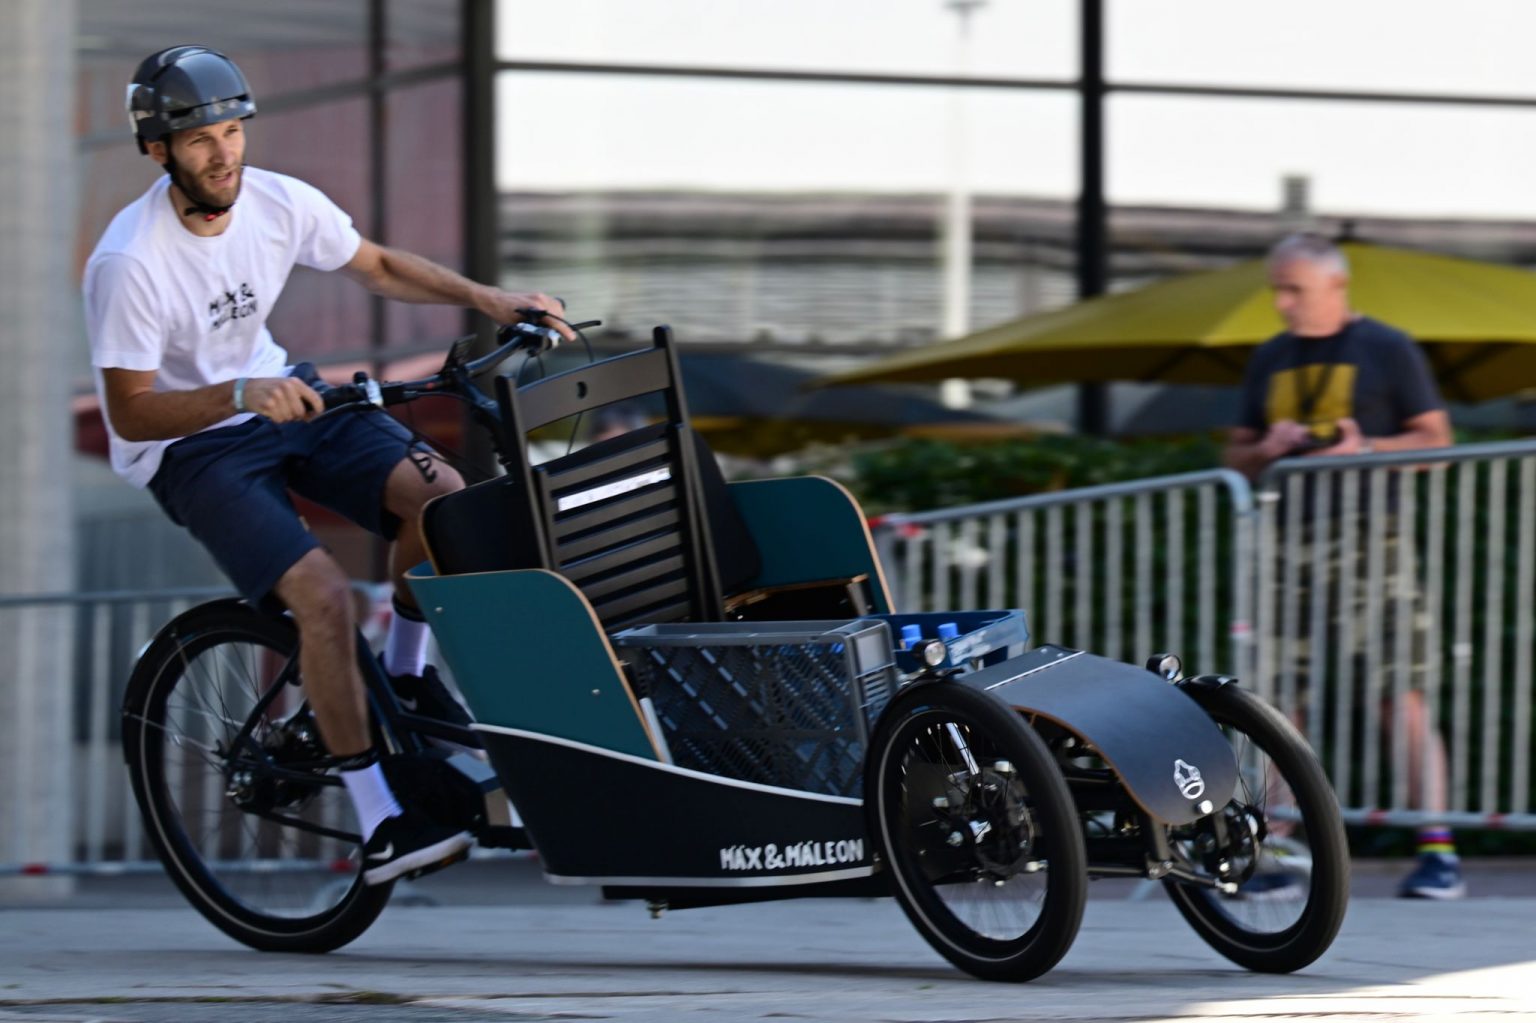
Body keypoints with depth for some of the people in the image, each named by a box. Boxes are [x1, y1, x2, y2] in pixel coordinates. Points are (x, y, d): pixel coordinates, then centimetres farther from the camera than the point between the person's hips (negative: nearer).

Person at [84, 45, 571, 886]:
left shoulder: (278, 202, -10)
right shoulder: (128, 263, -26)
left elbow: (378, 267, 8)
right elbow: (129, 413, -23)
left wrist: (484, 297, -6)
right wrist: (239, 394, -38)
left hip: (277, 398, 5)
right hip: (187, 447, -5)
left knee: (439, 493, -19)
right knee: (323, 593, -26)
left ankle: (404, 676, 7)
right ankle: (380, 827, -18)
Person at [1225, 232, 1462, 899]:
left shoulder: (1387, 350, 3)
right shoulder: (1270, 360, 18)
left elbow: (1436, 440, 2)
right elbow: (1237, 456, 21)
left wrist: (1365, 448, -14)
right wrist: (1267, 449, -2)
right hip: (1289, 542, 5)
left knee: (1401, 694, -9)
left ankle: (1437, 851, -10)